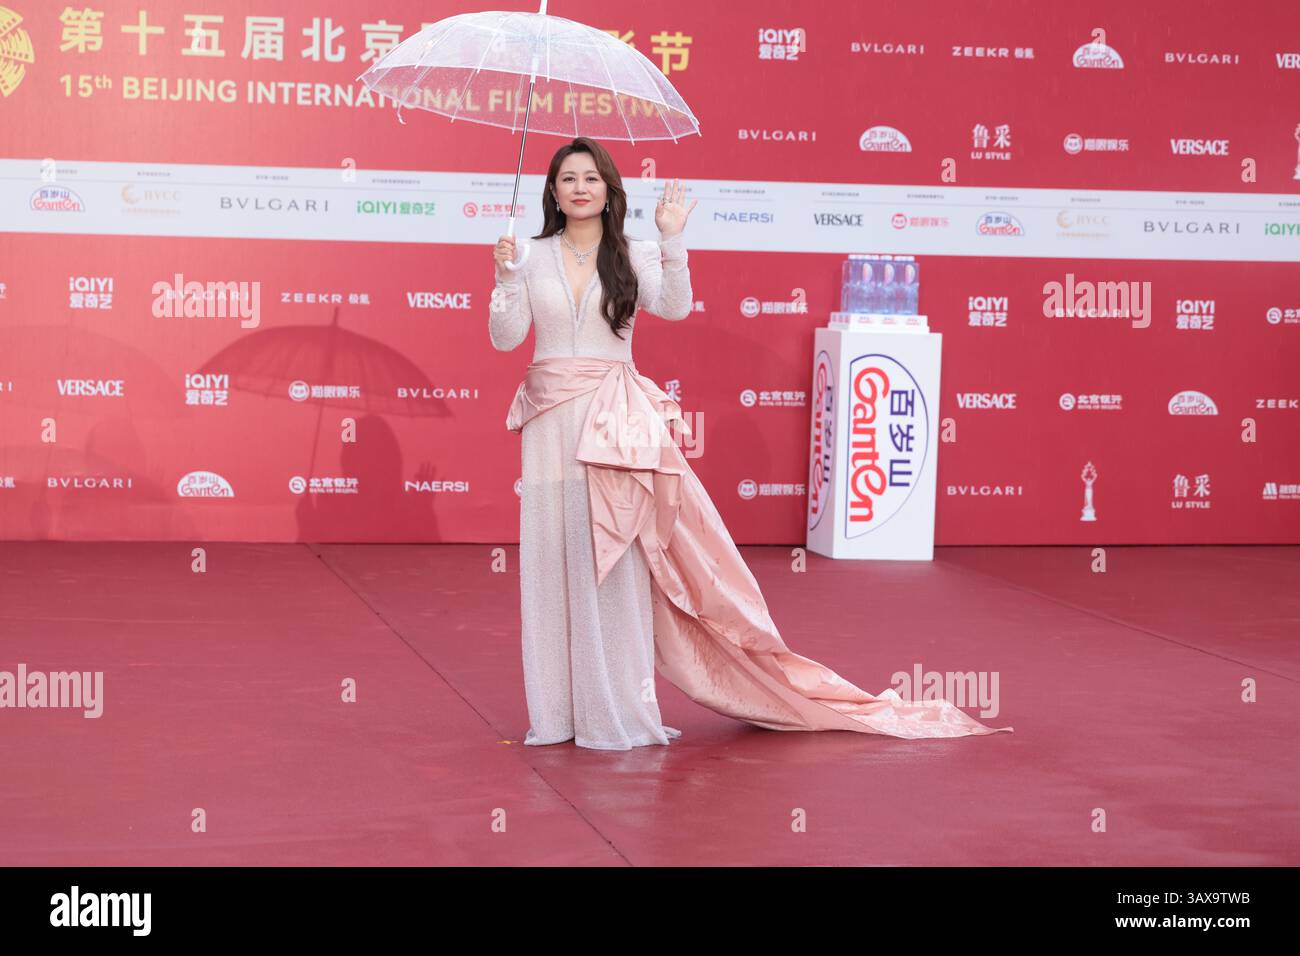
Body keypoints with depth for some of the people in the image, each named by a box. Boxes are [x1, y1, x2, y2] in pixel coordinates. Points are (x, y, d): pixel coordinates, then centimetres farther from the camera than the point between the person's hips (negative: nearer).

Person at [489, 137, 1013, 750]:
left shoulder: (631, 257, 3)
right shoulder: (534, 258, 7)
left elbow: (674, 308, -14)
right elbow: (505, 338, 1)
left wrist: (672, 241, -22)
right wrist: (506, 277, -12)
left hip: (613, 423, -2)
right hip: (549, 423, 2)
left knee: (609, 565, -3)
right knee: (549, 563, 4)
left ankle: (614, 711, 4)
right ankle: (557, 711, 13)